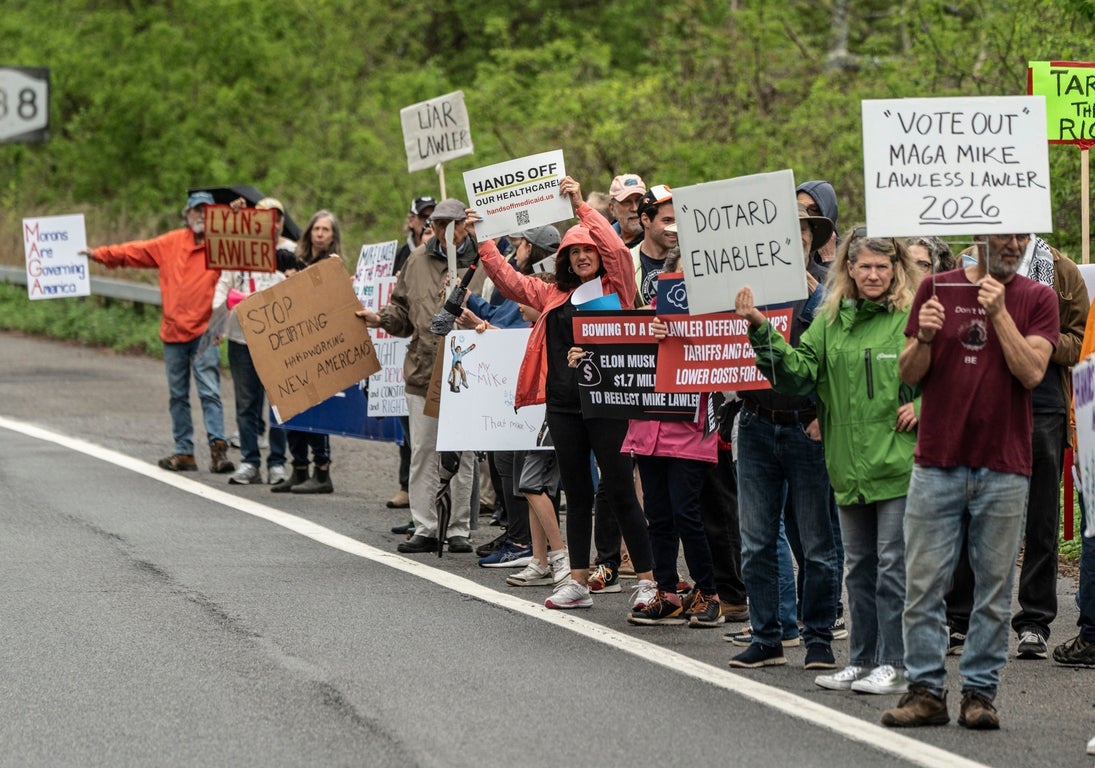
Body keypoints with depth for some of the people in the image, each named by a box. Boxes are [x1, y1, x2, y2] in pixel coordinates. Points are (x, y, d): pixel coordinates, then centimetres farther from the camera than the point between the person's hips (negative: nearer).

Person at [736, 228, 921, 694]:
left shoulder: (914, 318, -6)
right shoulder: (831, 321, 10)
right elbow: (798, 371, 2)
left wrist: (921, 407, -14)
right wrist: (761, 331, -8)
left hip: (898, 466, -6)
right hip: (850, 465, 6)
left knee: (893, 563, -3)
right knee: (860, 565, 14)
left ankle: (893, 664, 2)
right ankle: (862, 660, 22)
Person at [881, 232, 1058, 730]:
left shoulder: (1037, 299, 5)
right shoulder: (936, 289, 8)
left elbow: (1031, 371, -8)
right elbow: (909, 374, 7)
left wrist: (999, 314, -14)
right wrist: (924, 338, -12)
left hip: (1004, 468, -1)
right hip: (937, 461, 1)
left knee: (994, 586, 2)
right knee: (924, 582, -1)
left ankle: (980, 692, 9)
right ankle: (925, 690, 4)